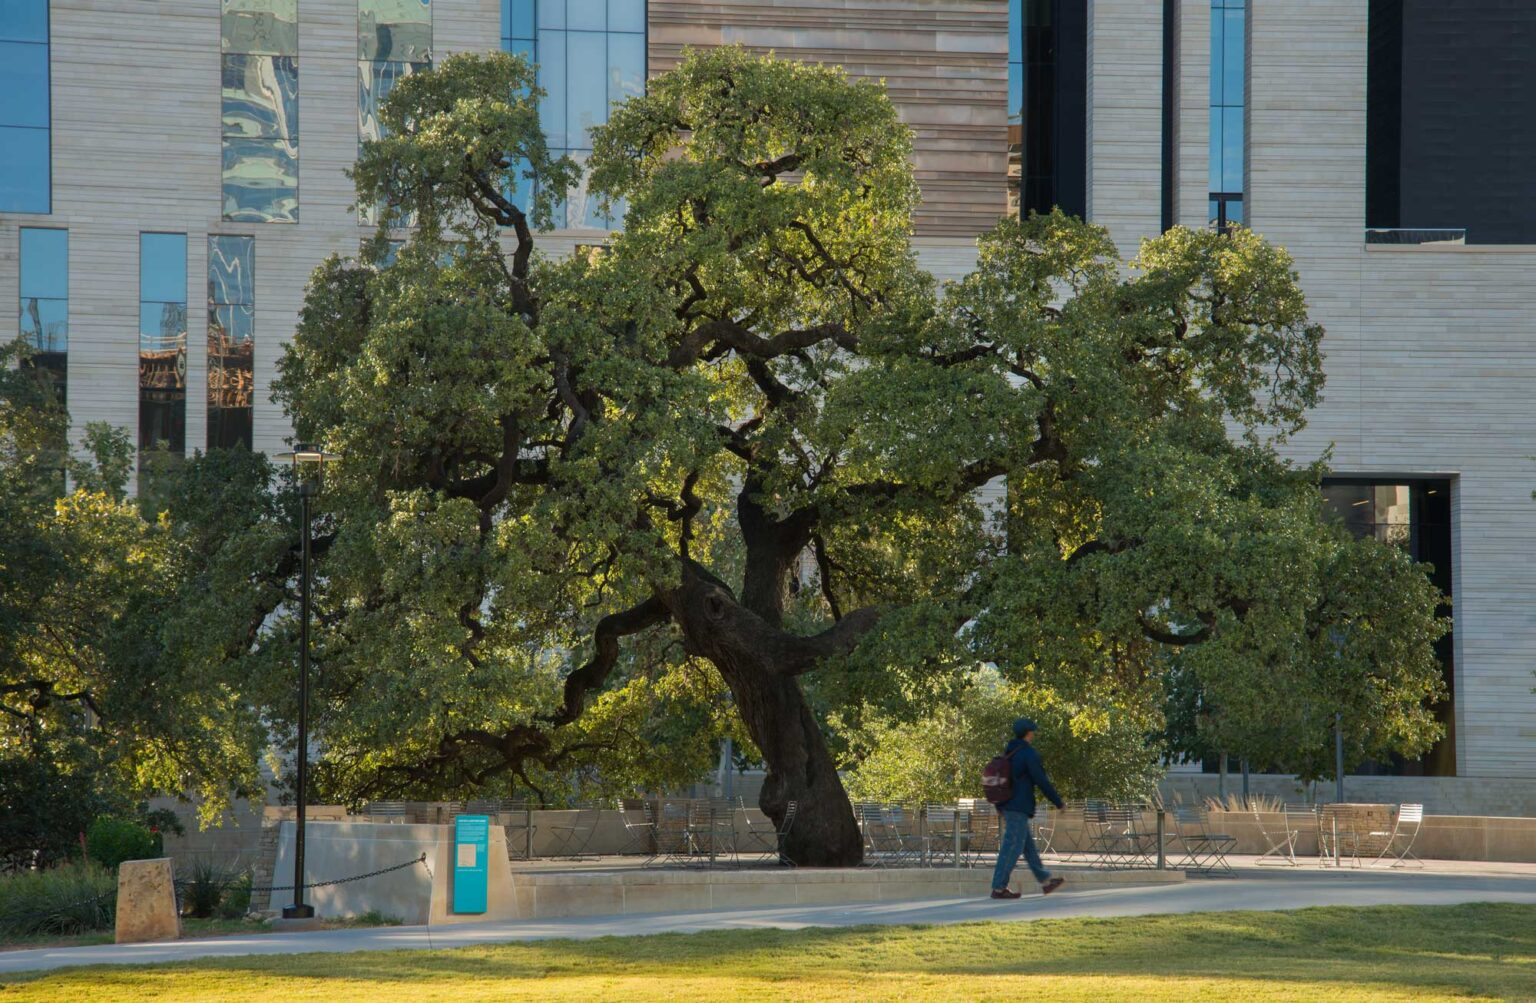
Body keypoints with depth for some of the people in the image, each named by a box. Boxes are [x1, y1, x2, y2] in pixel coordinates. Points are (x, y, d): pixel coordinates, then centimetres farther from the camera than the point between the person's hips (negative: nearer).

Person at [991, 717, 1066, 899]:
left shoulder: (1008, 753, 13)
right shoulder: (1029, 754, -13)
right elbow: (1042, 781, -14)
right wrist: (1059, 802, -4)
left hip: (1006, 806, 9)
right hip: (1019, 807, -9)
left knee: (1028, 844, 14)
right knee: (1013, 846, -7)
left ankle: (1045, 881, 21)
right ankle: (999, 888, -8)